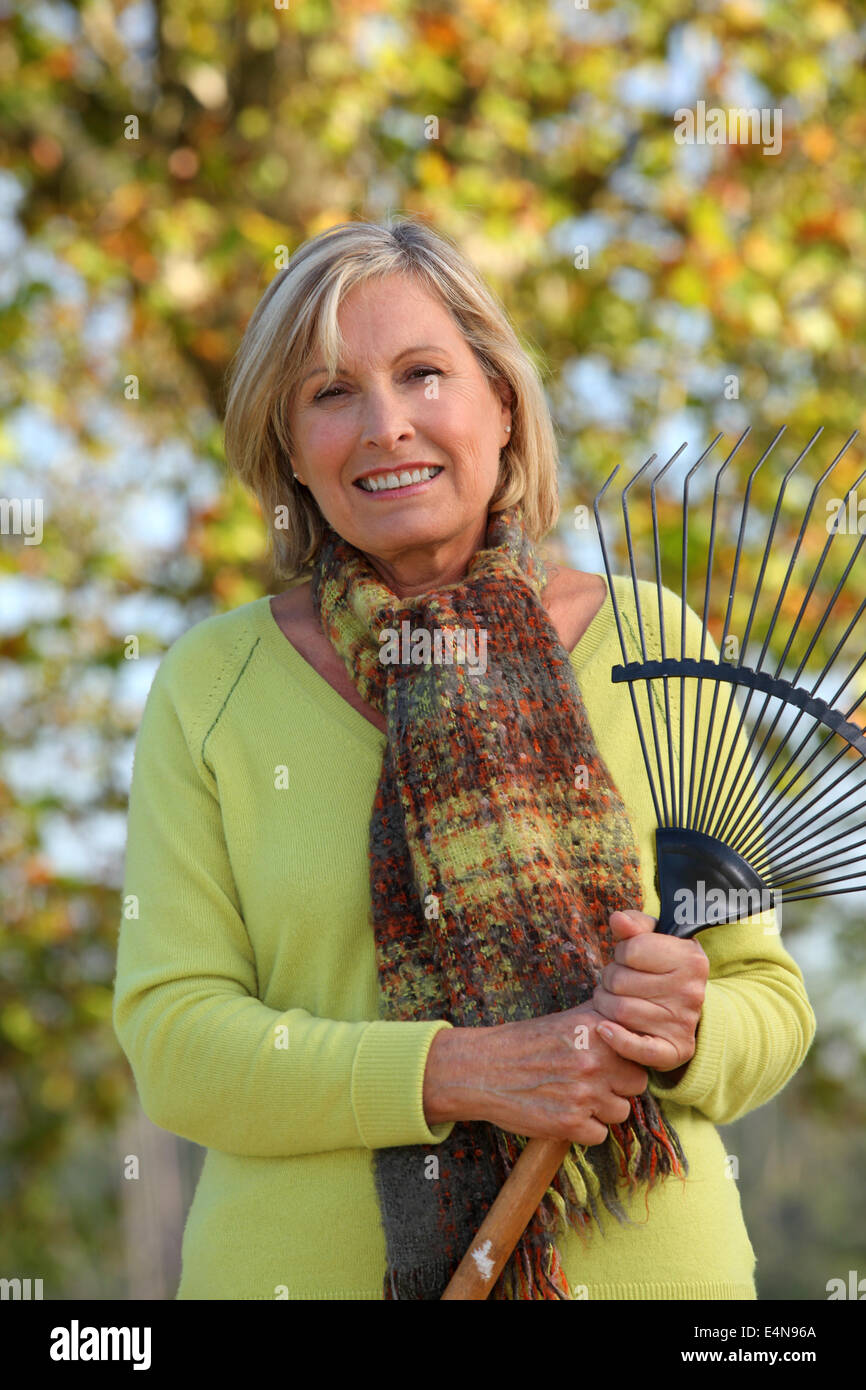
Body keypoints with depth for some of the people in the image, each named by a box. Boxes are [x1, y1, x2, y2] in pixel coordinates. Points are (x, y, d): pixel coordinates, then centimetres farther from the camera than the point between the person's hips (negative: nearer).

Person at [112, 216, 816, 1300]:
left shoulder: (648, 646, -2)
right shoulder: (208, 685, -2)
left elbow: (773, 1000, 2)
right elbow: (172, 1040, -9)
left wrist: (686, 1031, -20)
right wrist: (463, 1072, -21)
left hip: (640, 1262, 0)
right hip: (301, 1267, 0)